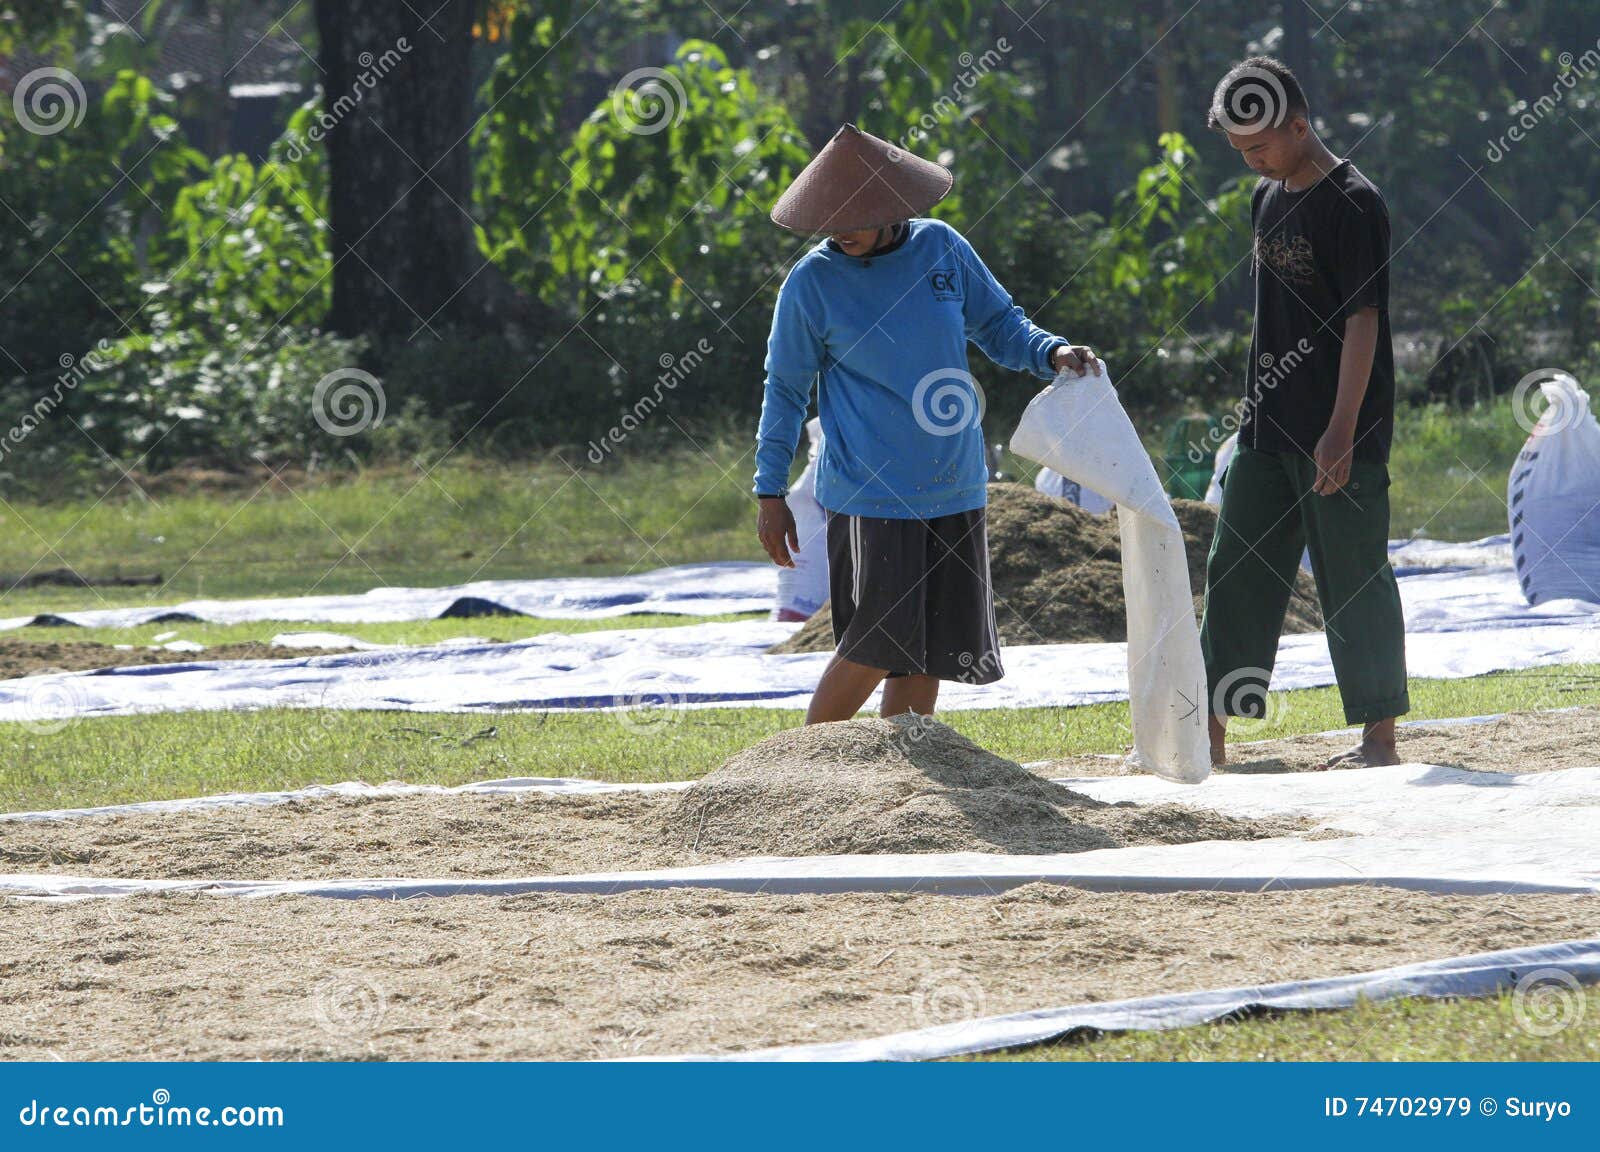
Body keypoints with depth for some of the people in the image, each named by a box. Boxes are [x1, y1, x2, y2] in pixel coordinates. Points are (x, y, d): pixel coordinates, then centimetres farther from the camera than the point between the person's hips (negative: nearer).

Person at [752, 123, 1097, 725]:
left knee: (930, 652, 5)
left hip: (955, 490, 4)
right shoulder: (811, 281, -5)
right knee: (874, 648, -10)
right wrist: (770, 493, 2)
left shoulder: (941, 247, 3)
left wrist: (1052, 352, -6)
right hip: (870, 492, -4)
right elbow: (785, 390, 3)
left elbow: (999, 324, 15)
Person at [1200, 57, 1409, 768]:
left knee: (1353, 578, -3)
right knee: (1236, 575, 8)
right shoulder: (1267, 199, 12)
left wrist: (1341, 430, -21)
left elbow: (1362, 321, -16)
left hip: (1340, 437, -8)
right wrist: (1256, 408, 18)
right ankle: (1210, 731, 12)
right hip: (1268, 429, 8)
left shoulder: (1352, 203, -13)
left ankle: (1380, 736, 3)